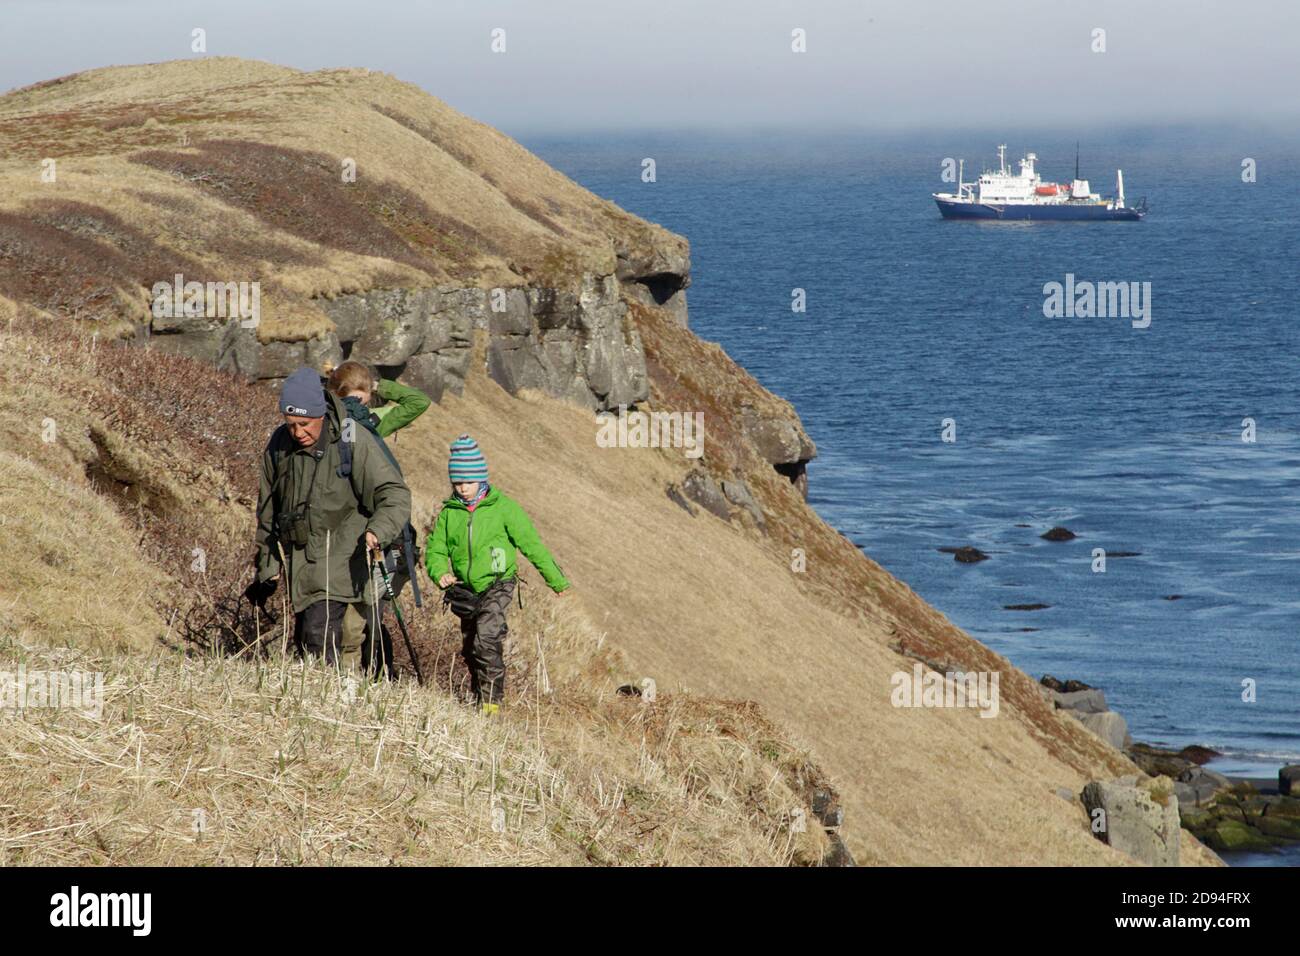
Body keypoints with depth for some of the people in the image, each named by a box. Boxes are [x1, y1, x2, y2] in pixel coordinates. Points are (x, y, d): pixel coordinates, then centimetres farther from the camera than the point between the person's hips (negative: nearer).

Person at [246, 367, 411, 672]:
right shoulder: (279, 446, 5)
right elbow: (268, 512, 17)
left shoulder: (353, 442, -11)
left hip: (340, 558, -6)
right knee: (304, 640, 5)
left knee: (320, 638, -20)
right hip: (298, 563, 6)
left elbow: (395, 494, -12)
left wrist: (377, 531, -32)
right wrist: (267, 567, 19)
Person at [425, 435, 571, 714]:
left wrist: (556, 580, 2)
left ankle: (492, 699, -18)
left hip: (496, 586, -5)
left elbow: (531, 544, -2)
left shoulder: (503, 508, -7)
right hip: (465, 590, 5)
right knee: (470, 648, 13)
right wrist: (439, 573, -18)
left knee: (487, 639, -22)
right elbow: (436, 548, 5)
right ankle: (478, 697, 29)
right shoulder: (449, 513, 3)